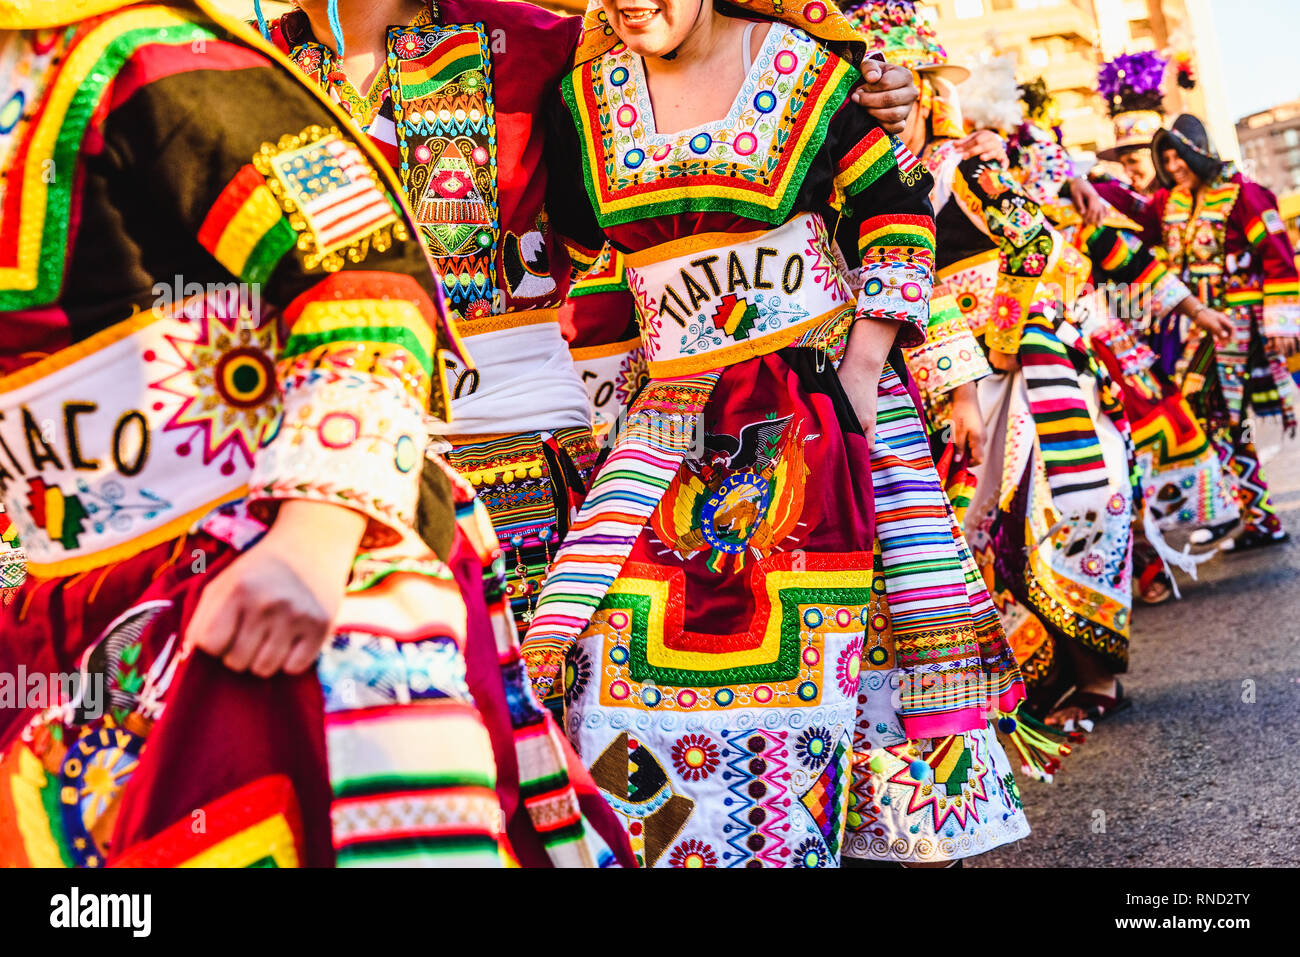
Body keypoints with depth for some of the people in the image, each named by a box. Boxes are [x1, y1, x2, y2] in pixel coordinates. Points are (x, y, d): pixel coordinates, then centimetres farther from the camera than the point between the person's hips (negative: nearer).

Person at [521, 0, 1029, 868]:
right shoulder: (590, 96, 7)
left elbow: (899, 207, 1)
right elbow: (579, 256, 16)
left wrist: (866, 359, -8)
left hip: (820, 391, -3)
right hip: (678, 411, 3)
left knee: (815, 638, -3)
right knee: (631, 638, -3)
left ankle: (811, 828, 16)